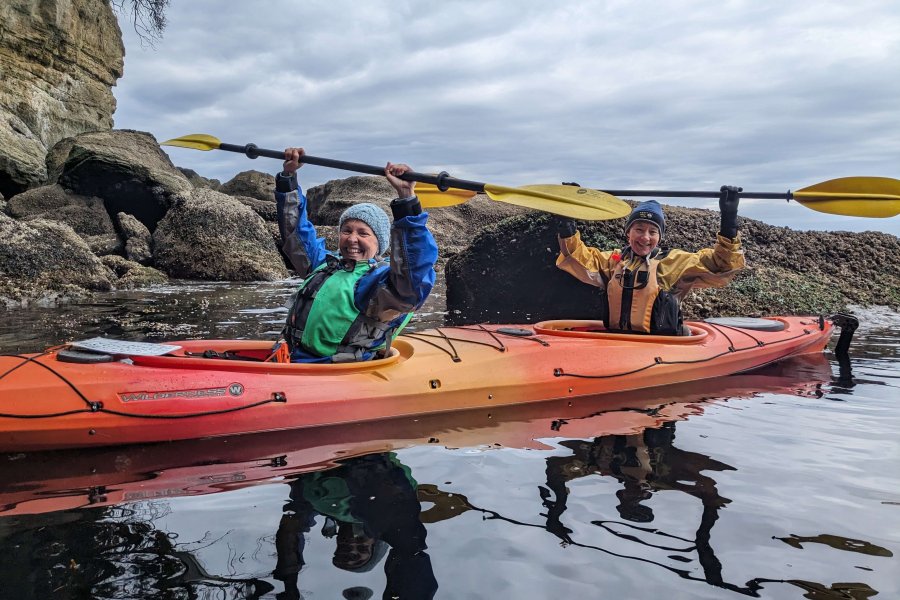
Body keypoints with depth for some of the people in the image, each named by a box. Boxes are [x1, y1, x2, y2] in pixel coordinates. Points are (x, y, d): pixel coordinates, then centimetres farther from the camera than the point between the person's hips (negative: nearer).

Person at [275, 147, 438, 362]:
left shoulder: (380, 279, -4)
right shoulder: (326, 263, 19)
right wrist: (289, 176, 26)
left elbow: (415, 271, -25)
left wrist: (407, 198, -29)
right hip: (296, 363, 7)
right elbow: (295, 231, 31)